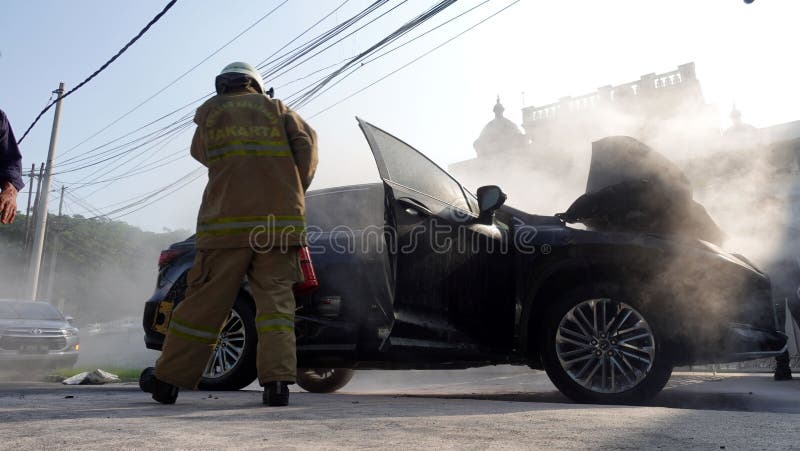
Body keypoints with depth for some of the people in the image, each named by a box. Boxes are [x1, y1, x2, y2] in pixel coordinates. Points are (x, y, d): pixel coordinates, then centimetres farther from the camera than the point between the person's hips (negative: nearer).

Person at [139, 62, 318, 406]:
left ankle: (167, 378, 14)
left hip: (226, 223, 0)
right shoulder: (277, 109, 15)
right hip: (280, 220, 1)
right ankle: (277, 380, -10)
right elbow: (307, 143, 2)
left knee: (205, 302, 5)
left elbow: (200, 152, 25)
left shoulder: (209, 111, 14)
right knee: (275, 299, 1)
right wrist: (296, 191, 6)